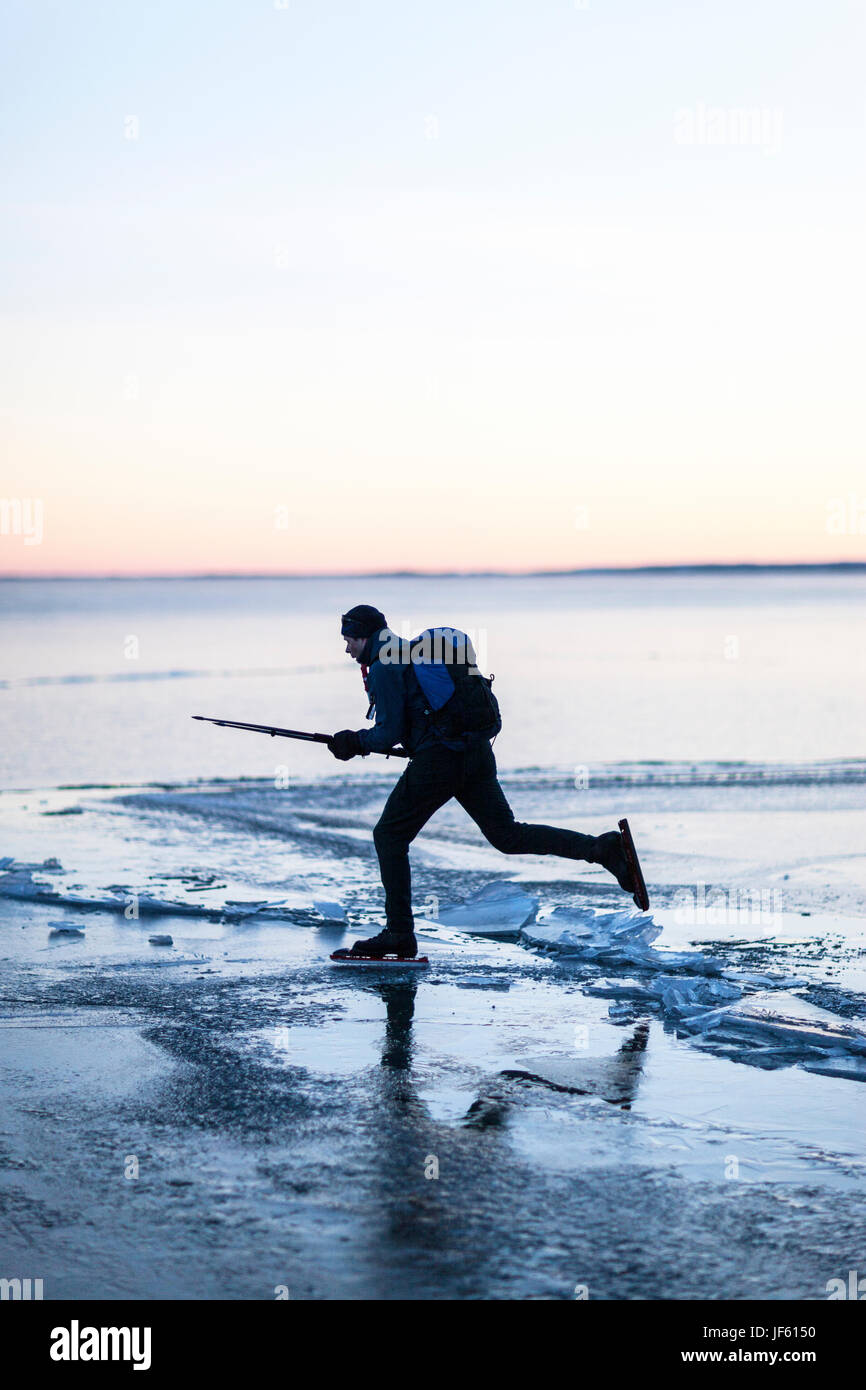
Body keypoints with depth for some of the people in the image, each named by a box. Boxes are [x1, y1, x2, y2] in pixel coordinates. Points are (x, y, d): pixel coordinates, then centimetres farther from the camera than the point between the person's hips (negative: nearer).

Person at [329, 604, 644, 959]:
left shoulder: (384, 667, -5)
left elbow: (389, 733, -11)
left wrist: (355, 741, 6)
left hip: (439, 758, -9)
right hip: (476, 751, 9)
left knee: (389, 836, 4)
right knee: (506, 834, 8)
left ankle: (399, 934, 3)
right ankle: (602, 848, -6)